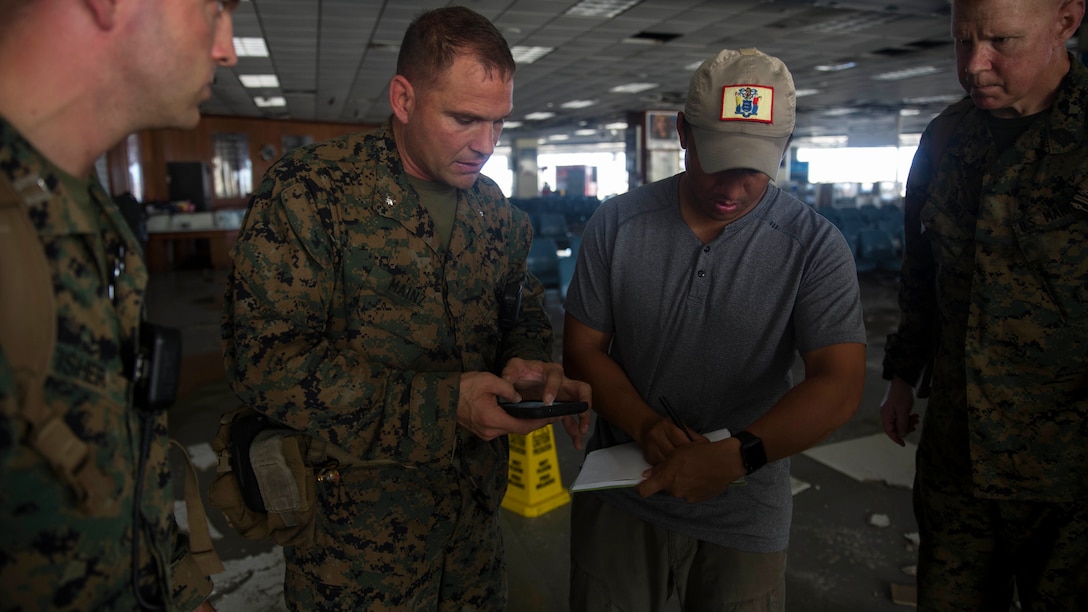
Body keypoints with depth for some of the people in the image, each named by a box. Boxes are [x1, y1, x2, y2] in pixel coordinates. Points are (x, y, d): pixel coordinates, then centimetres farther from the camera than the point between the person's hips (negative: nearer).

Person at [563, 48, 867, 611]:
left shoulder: (814, 246, -9)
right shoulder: (617, 223, -5)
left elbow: (840, 384, -16)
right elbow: (582, 348, -3)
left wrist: (734, 456, -28)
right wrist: (646, 426, -18)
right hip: (619, 496, 2)